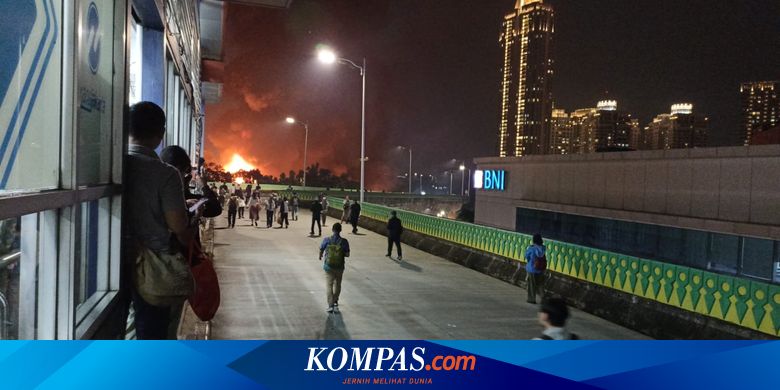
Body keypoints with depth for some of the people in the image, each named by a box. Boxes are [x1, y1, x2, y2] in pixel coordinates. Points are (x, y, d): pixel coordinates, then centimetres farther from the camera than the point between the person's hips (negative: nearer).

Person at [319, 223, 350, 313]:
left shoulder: (327, 240, -10)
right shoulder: (344, 241, -11)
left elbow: (321, 250, 4)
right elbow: (347, 255, -8)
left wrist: (320, 256, 26)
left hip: (328, 266, -1)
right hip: (339, 267, 1)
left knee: (329, 285, 4)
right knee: (337, 284, 20)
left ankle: (330, 305, -4)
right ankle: (335, 302, 26)